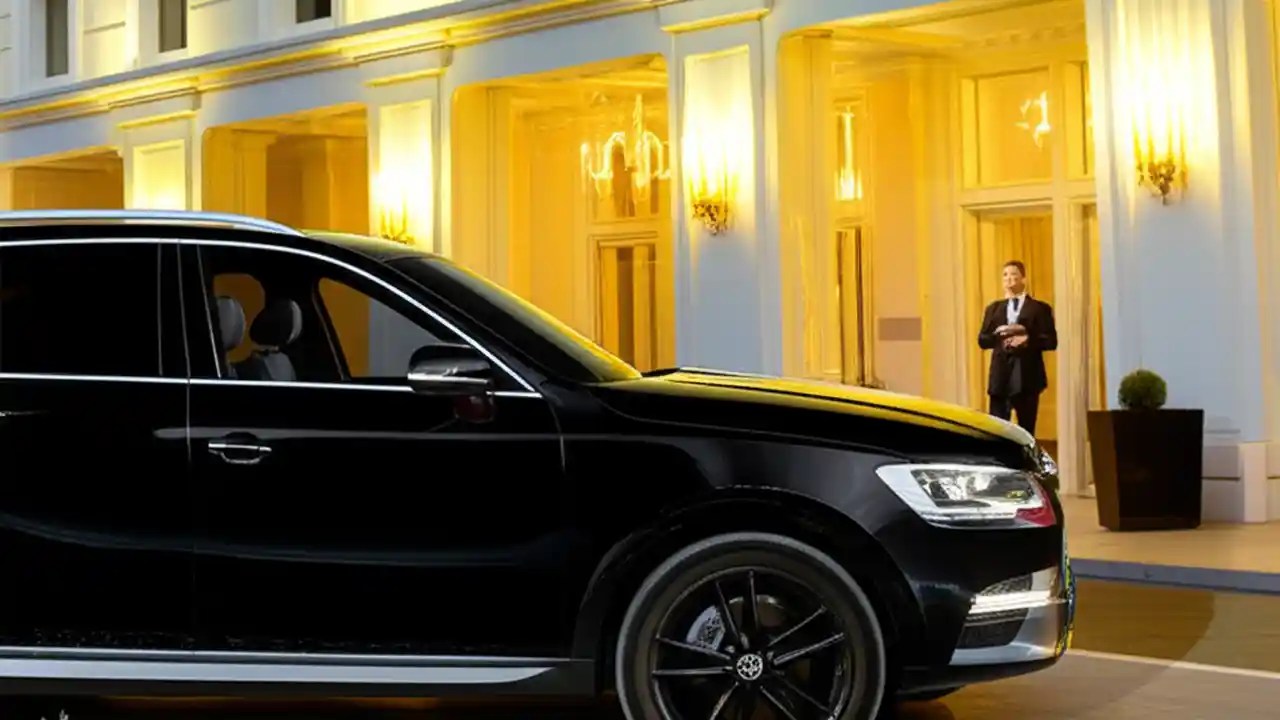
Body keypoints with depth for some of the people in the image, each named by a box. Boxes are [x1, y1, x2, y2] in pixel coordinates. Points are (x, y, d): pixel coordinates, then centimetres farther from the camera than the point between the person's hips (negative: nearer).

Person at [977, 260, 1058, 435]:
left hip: (1027, 376, -2)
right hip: (1000, 376, 2)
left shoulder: (1040, 308, 6)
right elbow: (982, 340, 8)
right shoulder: (993, 308, 16)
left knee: (1026, 432, 3)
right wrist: (999, 335, -12)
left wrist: (1028, 339, -18)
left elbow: (1051, 341, -2)